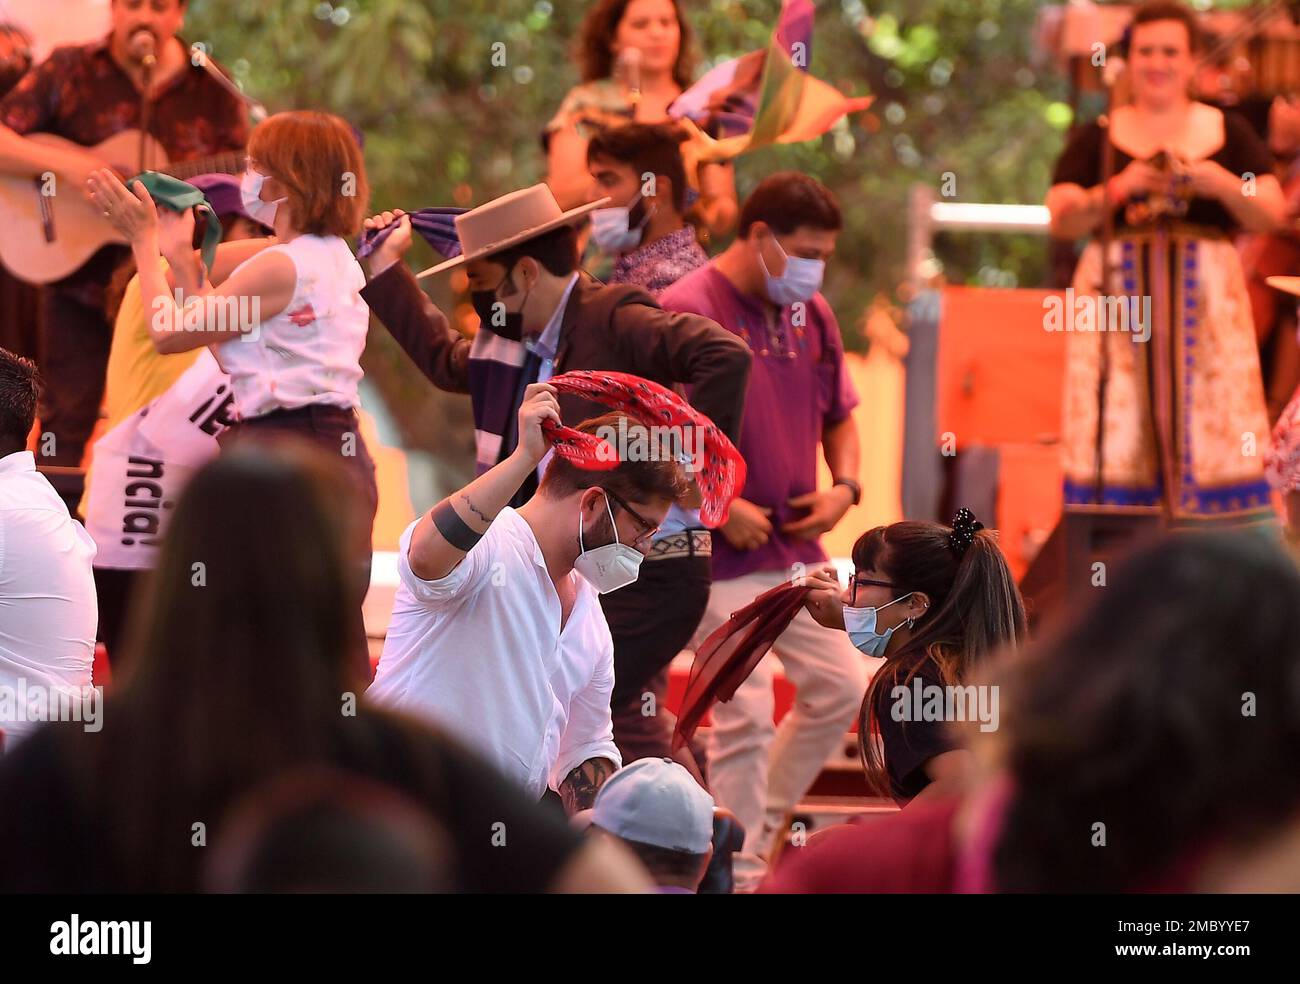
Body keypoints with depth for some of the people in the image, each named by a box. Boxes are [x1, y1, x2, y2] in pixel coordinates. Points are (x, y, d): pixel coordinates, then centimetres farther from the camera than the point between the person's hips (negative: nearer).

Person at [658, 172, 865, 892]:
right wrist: (717, 506, -19)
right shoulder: (688, 311, -14)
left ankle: (759, 826, 27)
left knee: (841, 687, 11)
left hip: (796, 549, 8)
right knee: (744, 716, -7)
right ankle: (739, 873, 3)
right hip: (723, 559, -8)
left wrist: (844, 487, 3)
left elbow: (839, 415, 22)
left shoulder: (811, 314, 9)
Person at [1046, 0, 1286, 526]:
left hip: (1206, 300, 0)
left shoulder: (1230, 133, 11)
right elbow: (1061, 219, 0)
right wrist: (1117, 188, -16)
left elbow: (1271, 214, 4)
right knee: (1119, 434, -8)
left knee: (1206, 425, -8)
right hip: (1118, 299, 0)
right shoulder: (1097, 139, 10)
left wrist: (1221, 183, -15)